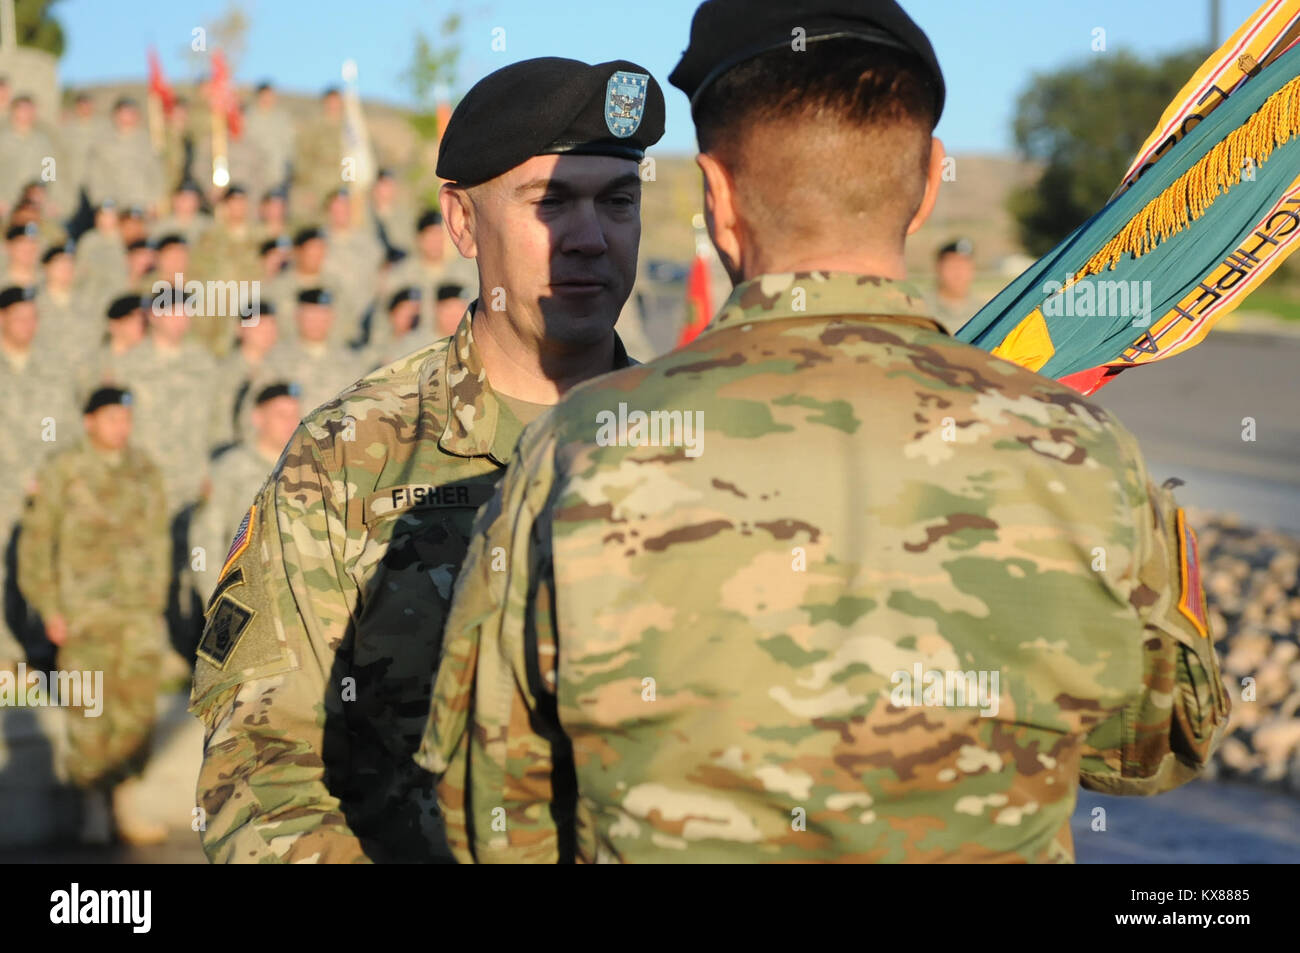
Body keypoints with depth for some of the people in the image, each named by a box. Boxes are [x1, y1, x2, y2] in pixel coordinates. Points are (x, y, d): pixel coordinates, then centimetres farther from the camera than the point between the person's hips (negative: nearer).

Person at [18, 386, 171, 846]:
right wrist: (49, 610, -7)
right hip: (84, 611, -3)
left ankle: (127, 805, 5)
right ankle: (93, 802, 17)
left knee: (137, 708, -2)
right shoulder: (63, 472, -6)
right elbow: (36, 542, -4)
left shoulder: (144, 471, 8)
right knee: (90, 709, 2)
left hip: (139, 610, 3)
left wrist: (157, 601, 15)